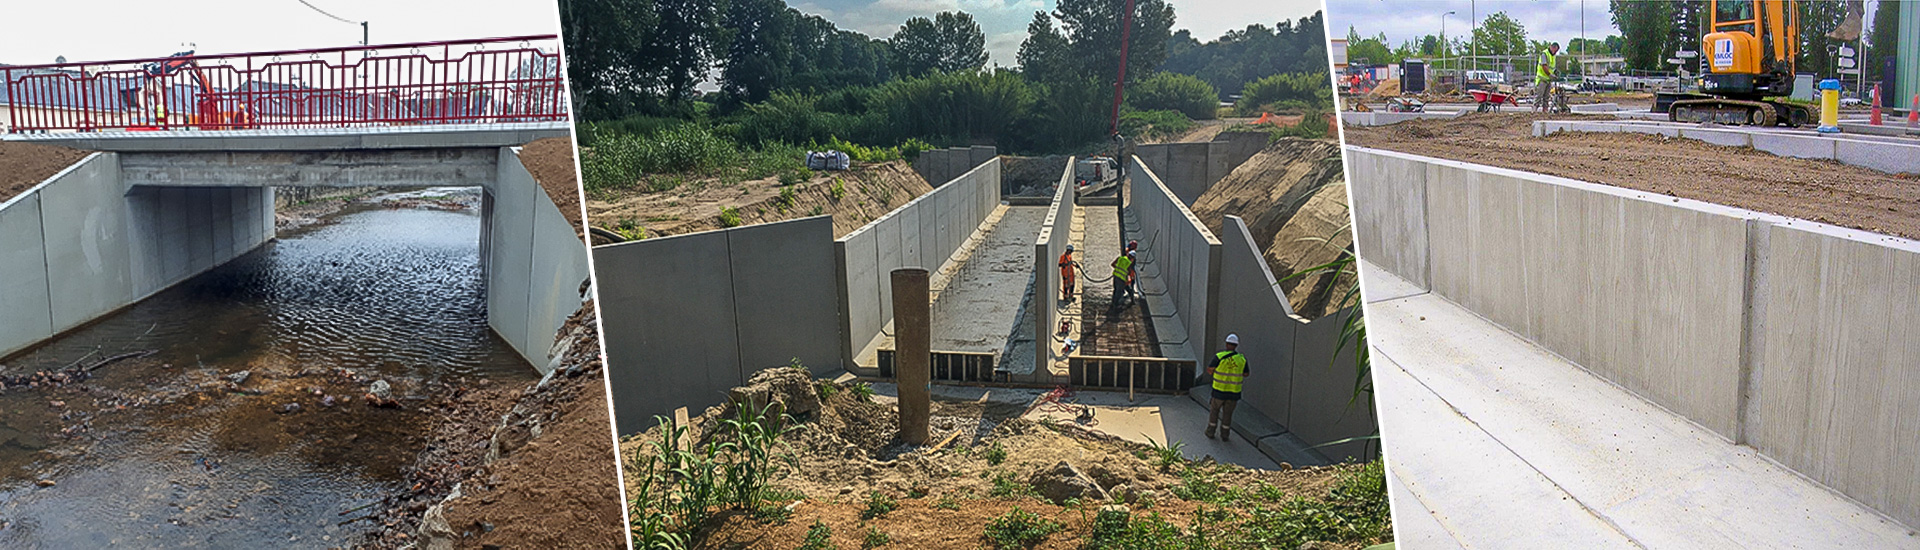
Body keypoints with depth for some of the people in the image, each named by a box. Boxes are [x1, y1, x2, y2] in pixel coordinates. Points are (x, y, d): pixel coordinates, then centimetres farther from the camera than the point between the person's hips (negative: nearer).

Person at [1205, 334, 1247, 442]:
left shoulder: (1219, 357, -15)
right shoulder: (1242, 359, -5)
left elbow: (1209, 370, -9)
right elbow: (1246, 374, 6)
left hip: (1219, 390, -2)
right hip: (1234, 392, 2)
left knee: (1214, 409, 18)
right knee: (1228, 413, 16)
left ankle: (1210, 432, 24)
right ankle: (1224, 435, 21)